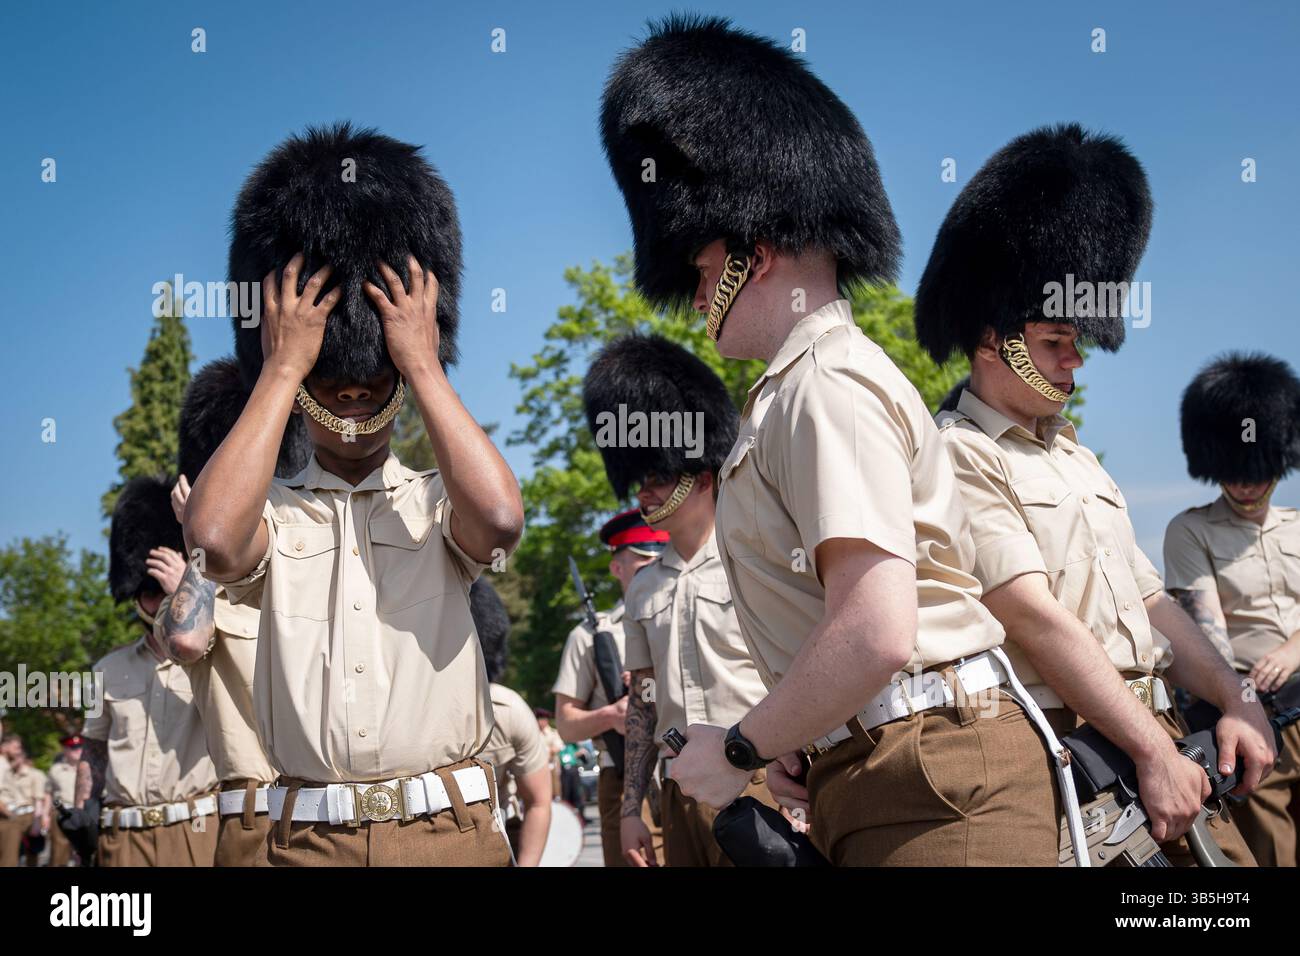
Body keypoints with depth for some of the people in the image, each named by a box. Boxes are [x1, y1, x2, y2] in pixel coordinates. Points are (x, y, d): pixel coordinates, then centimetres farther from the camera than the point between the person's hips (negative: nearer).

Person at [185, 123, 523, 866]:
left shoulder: (441, 503, 6)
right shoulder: (271, 514, 6)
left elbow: (501, 521, -18)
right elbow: (211, 537, -18)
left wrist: (425, 364, -9)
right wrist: (280, 368, -9)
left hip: (450, 830, 0)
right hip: (308, 836, 0)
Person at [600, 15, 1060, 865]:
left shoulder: (826, 386, -14)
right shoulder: (805, 386, 18)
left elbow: (876, 635, -25)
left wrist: (740, 749, -12)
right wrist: (799, 738, 14)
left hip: (932, 793, -10)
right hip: (875, 775, 10)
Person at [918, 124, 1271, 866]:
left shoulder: (1077, 458, 19)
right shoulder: (957, 456, -9)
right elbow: (1034, 616, -18)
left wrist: (1236, 704, 6)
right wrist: (1154, 753, -21)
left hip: (1161, 733, 8)